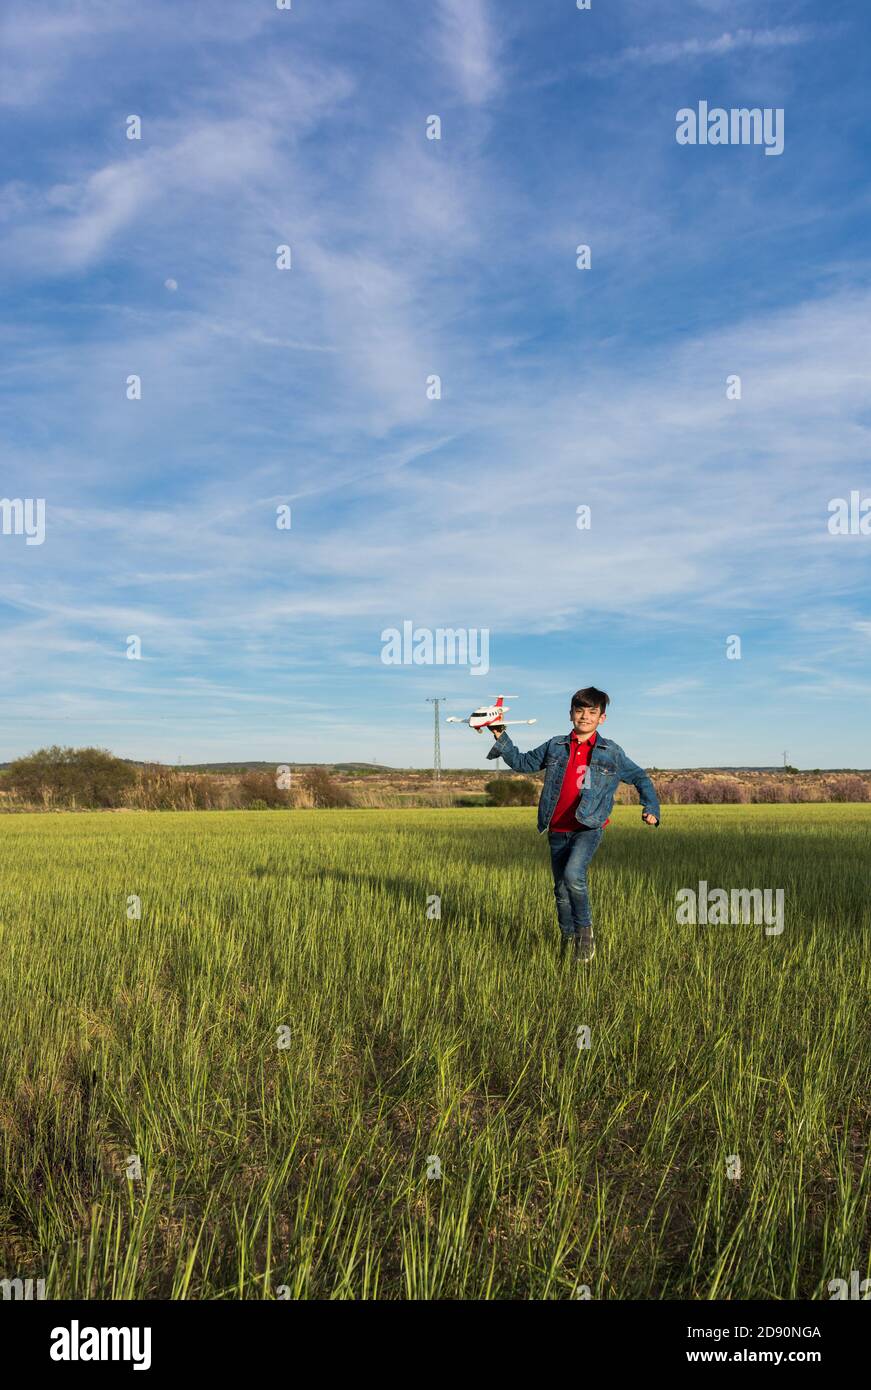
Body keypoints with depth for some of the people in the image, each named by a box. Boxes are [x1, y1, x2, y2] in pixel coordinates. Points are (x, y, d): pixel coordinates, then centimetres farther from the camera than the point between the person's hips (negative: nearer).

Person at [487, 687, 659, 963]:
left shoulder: (611, 753, 2)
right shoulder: (555, 746, 7)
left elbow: (641, 778, 10)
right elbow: (523, 763, 16)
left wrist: (651, 808, -4)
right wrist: (501, 738, 7)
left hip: (589, 828, -3)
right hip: (558, 831, 3)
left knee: (573, 874, -27)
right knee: (561, 889, 11)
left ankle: (585, 929, -5)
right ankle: (568, 937, 32)